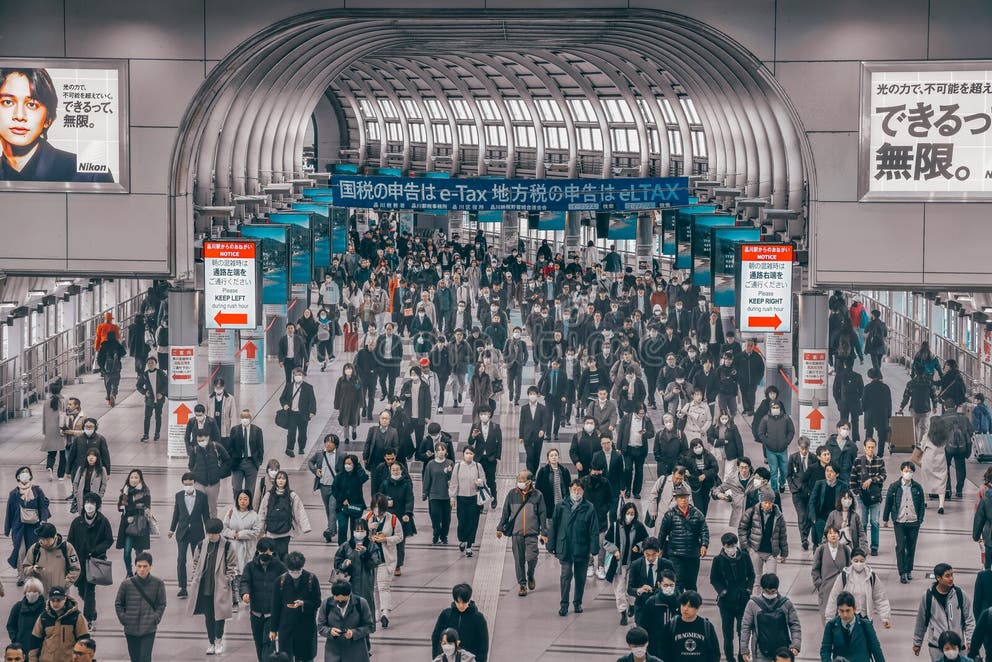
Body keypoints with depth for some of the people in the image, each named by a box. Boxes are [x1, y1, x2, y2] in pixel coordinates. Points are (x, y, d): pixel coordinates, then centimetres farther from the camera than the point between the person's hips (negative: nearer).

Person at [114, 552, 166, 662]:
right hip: (131, 629, 2)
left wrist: (155, 619, -5)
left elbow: (161, 605, 5)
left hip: (149, 629, -2)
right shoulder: (126, 584, -4)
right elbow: (118, 604, 8)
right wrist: (123, 619, 0)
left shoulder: (158, 584, -5)